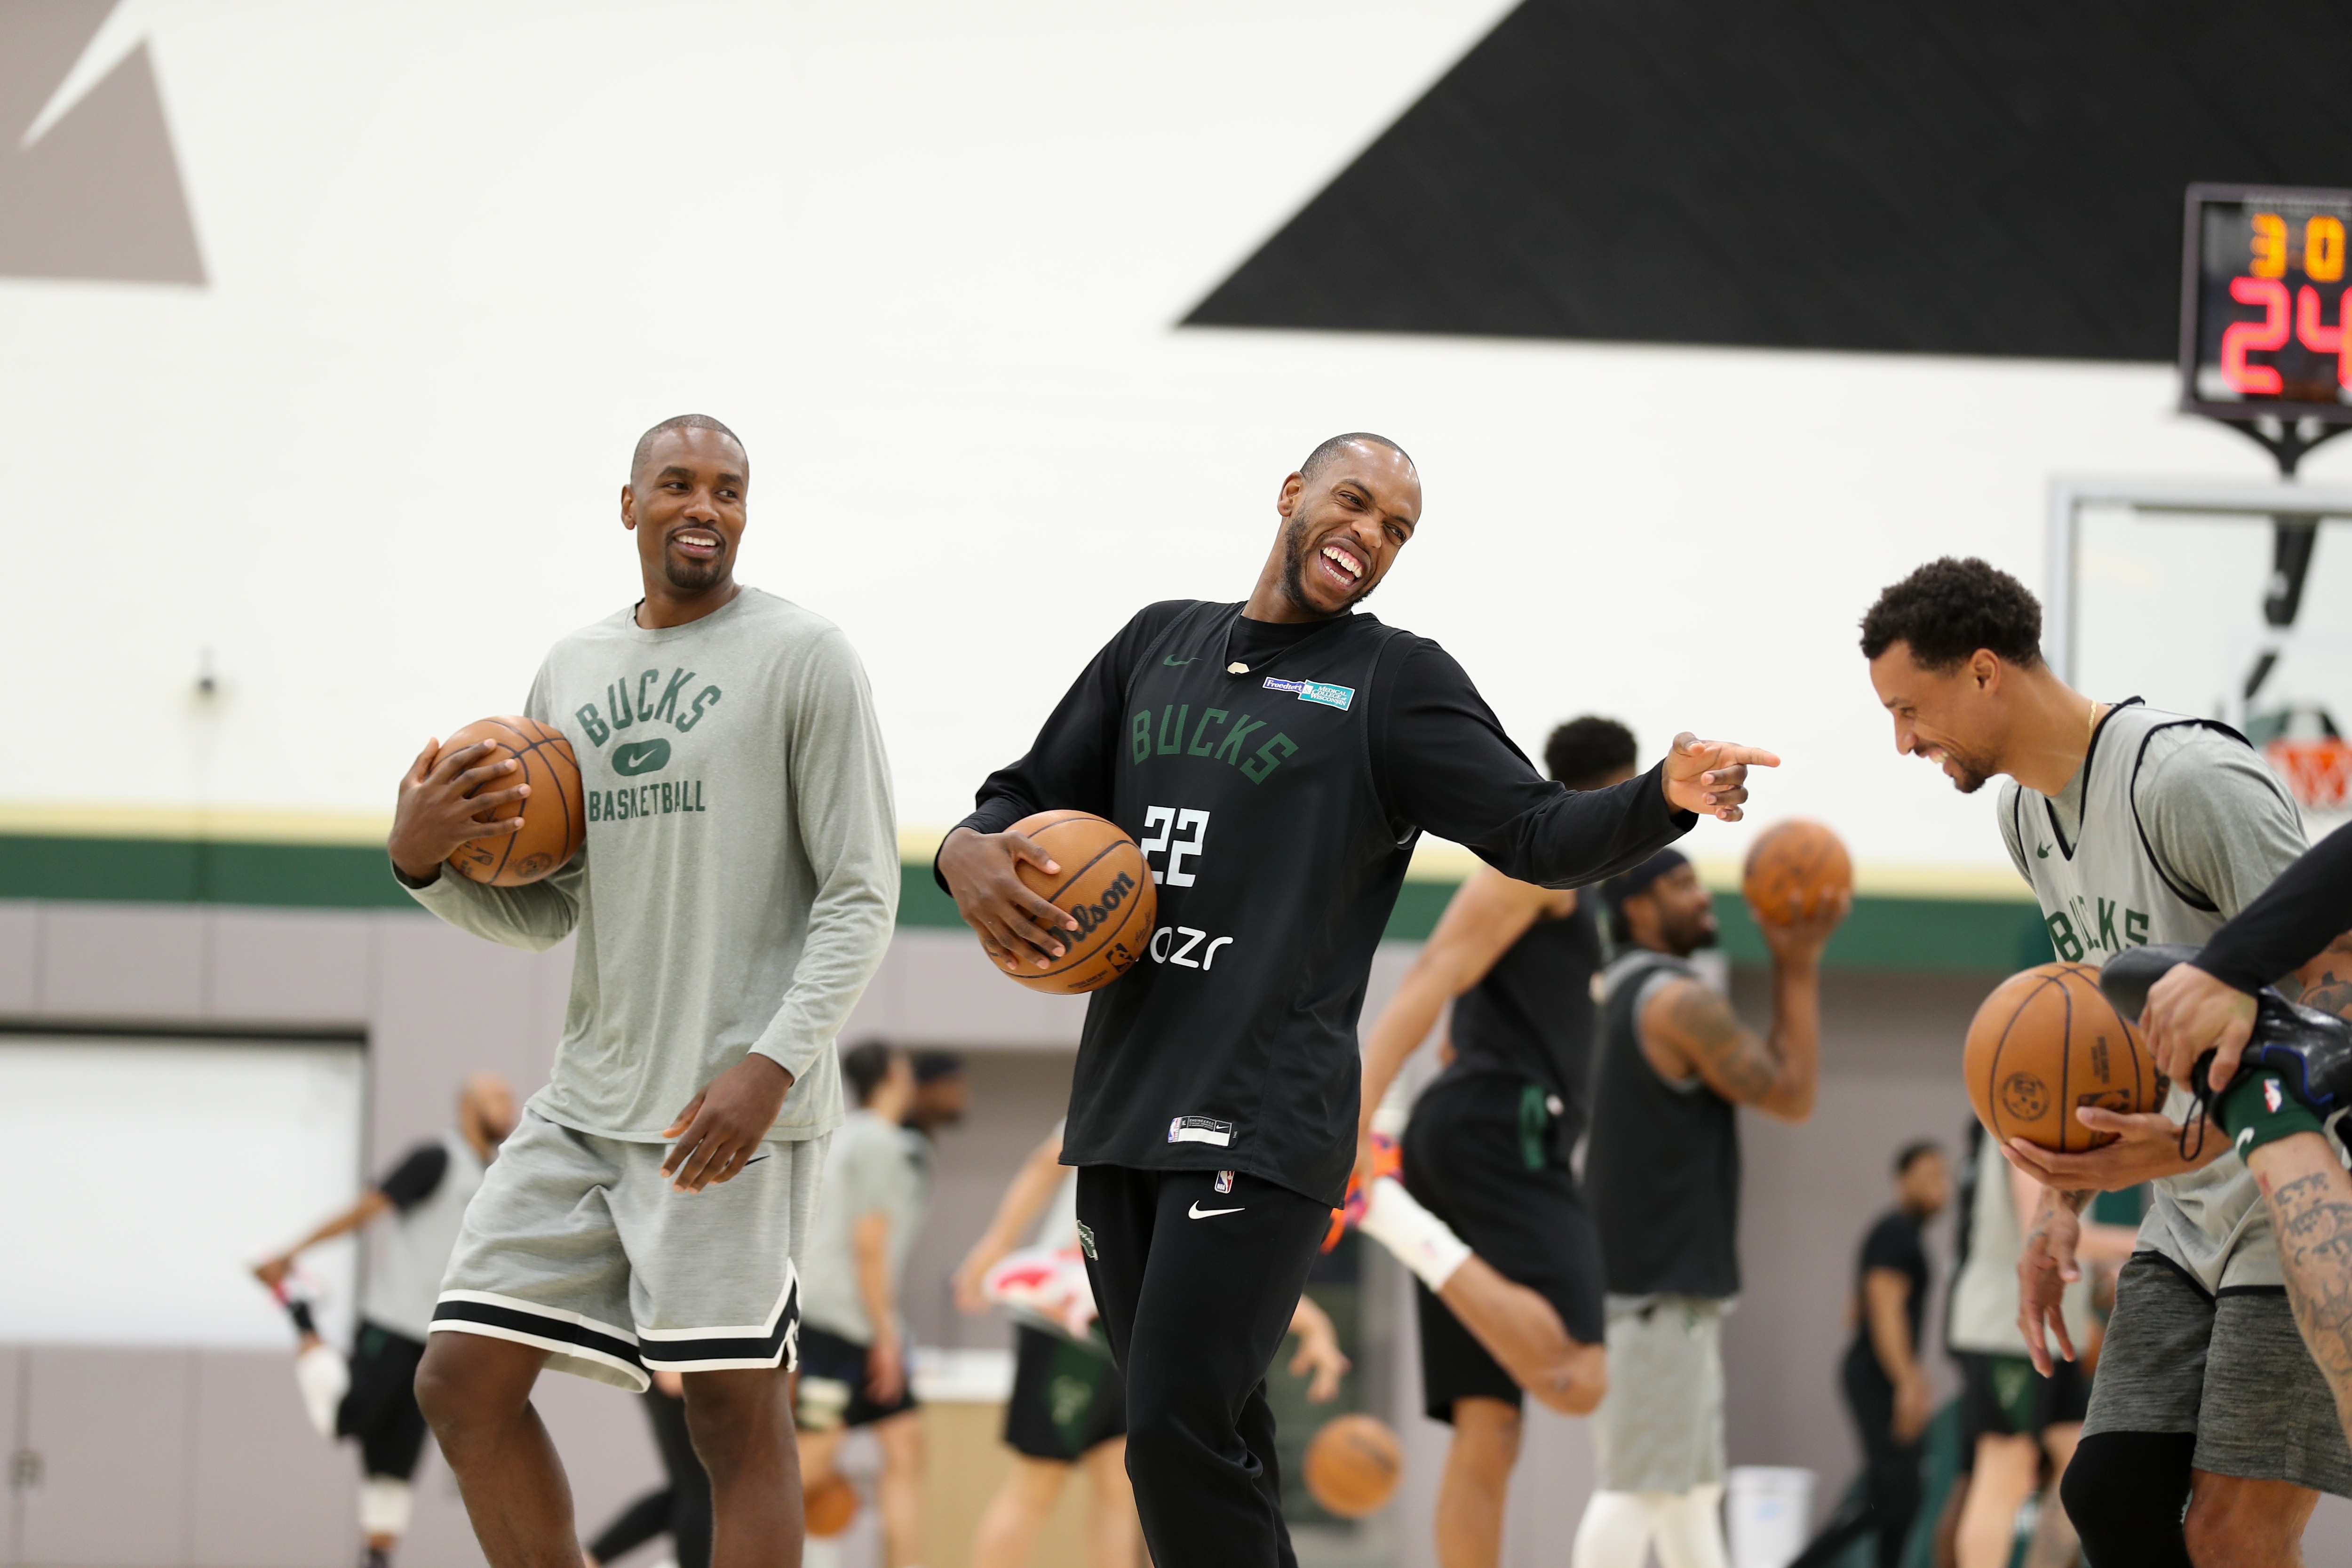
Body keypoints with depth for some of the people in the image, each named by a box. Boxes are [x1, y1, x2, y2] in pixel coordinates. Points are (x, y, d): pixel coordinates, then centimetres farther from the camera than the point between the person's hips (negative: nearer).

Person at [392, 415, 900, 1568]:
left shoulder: (803, 658, -2)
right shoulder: (570, 672, 16)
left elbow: (861, 897, -7)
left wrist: (774, 1061, -20)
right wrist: (422, 860, -3)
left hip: (731, 1103, -6)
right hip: (588, 1100, 7)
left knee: (734, 1409, -6)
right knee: (463, 1381, 3)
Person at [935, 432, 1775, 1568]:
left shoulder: (1396, 683, 3)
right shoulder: (1160, 643, 17)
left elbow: (1541, 835, -6)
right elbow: (1035, 794, 23)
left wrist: (1666, 797, -26)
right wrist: (971, 851, 0)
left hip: (1262, 1123, -6)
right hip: (1121, 1108, 6)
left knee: (1183, 1438, -16)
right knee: (1213, 1436, 11)